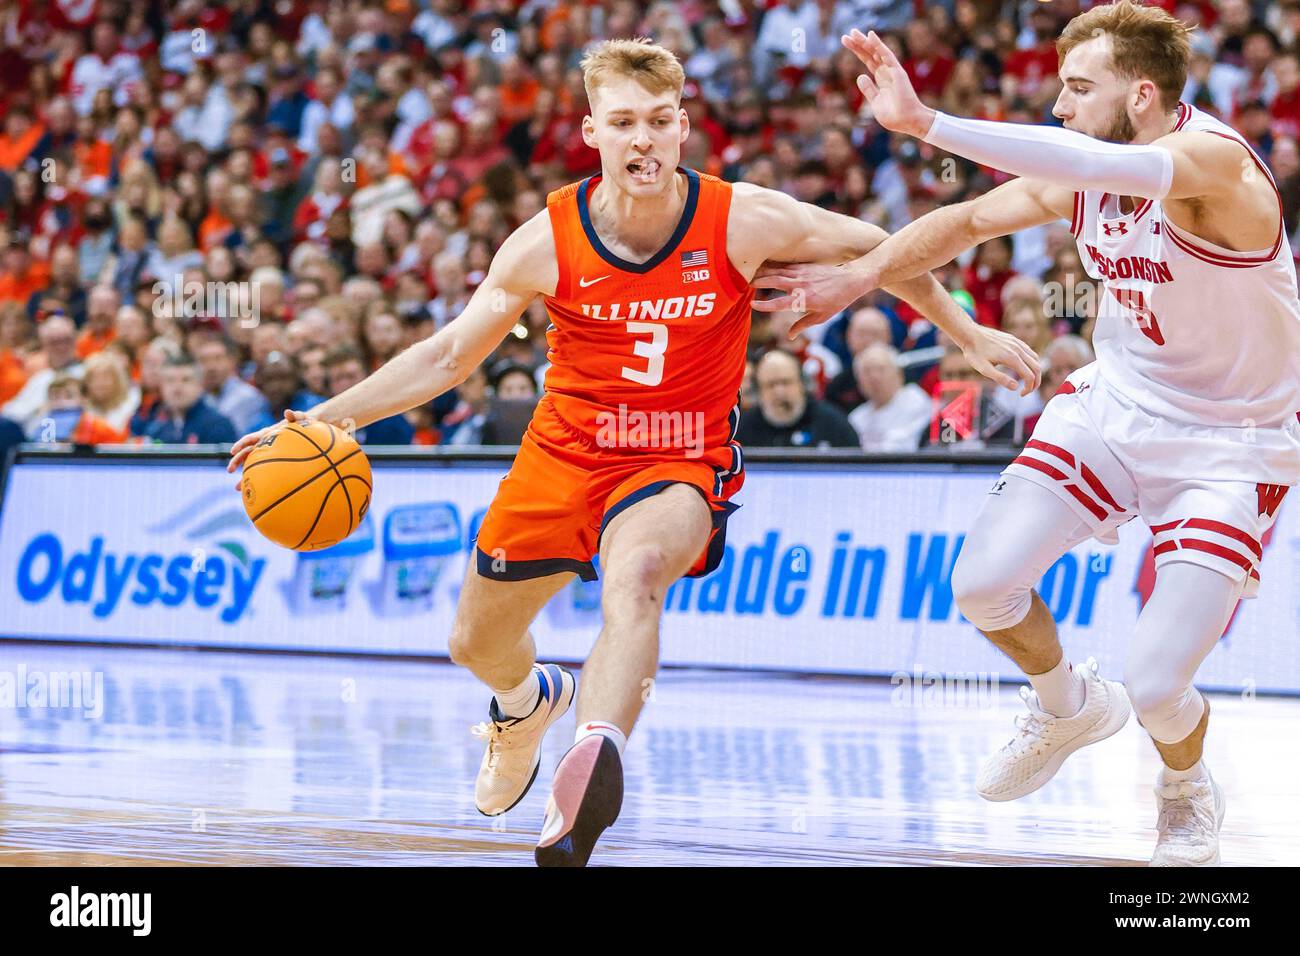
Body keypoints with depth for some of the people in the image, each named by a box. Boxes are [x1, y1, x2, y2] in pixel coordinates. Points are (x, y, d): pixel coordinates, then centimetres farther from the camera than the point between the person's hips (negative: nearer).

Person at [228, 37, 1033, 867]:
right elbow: (449, 355, -2)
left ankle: (594, 757, -58)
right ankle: (531, 705, 57)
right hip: (564, 455, 3)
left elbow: (876, 249, 1)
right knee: (478, 643, 18)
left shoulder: (741, 222, -15)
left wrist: (971, 335, 3)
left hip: (680, 464, -3)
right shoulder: (549, 241, -12)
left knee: (634, 572, -38)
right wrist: (320, 421, -9)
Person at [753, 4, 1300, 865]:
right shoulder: (1082, 173, -7)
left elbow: (1093, 167, -48)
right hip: (1118, 399, 6)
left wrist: (926, 123, -53)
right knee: (983, 584, -7)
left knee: (1157, 684, -13)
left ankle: (1187, 784, 25)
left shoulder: (1214, 160, -30)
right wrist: (860, 276, -1)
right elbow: (971, 220, 8)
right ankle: (1069, 707, 26)